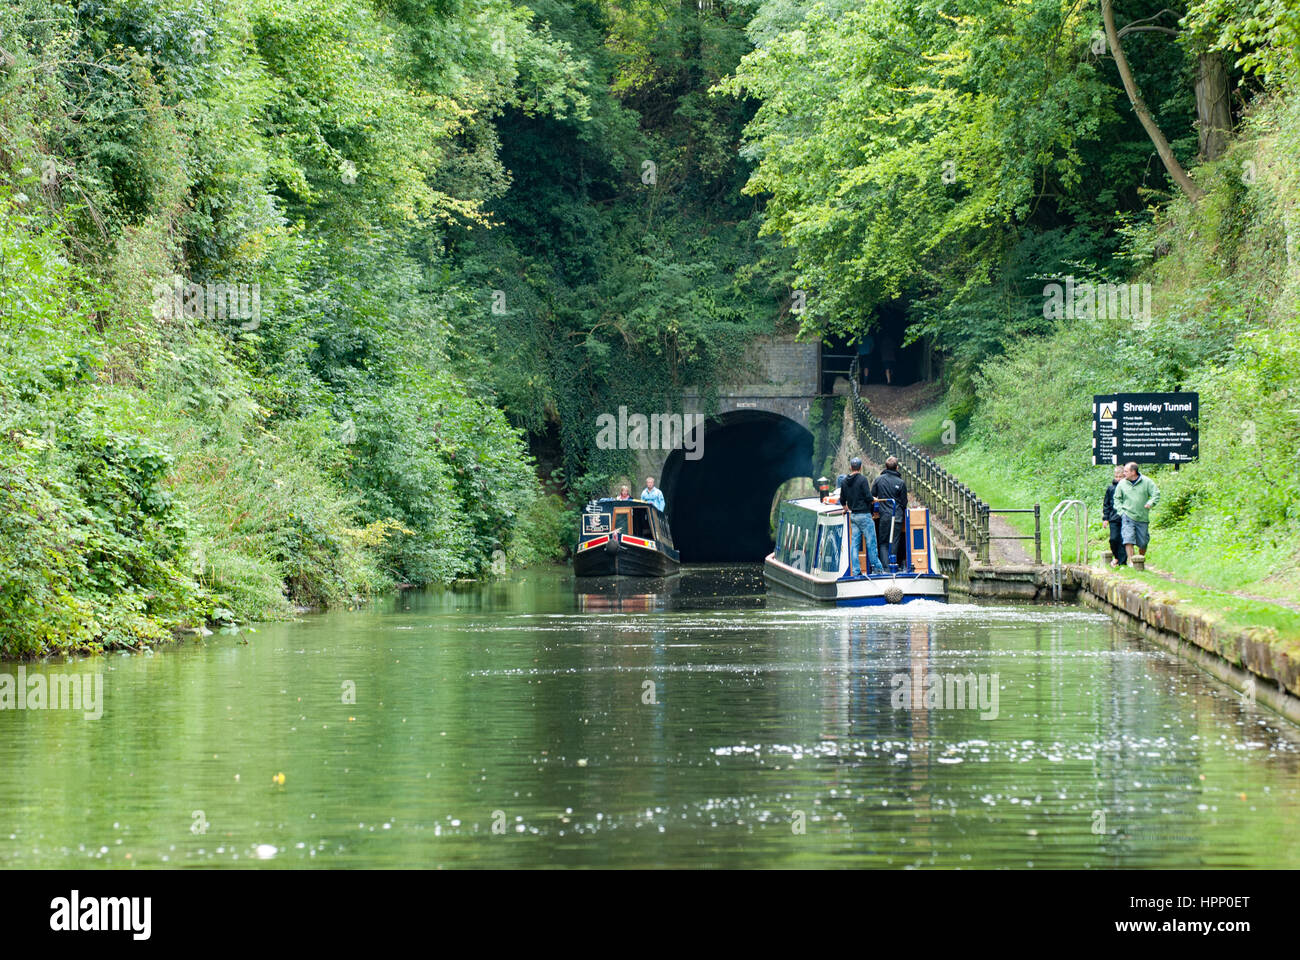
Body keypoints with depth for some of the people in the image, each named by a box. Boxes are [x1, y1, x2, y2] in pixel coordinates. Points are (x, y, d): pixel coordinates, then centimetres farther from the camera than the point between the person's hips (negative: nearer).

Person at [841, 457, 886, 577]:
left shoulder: (845, 482, 6)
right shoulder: (862, 479, -13)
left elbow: (842, 500, 14)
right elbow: (869, 498, -17)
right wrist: (873, 501, 5)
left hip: (853, 515, 6)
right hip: (864, 515, -6)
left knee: (854, 543, 6)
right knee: (871, 542, 1)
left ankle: (856, 571, 4)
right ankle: (877, 567, 6)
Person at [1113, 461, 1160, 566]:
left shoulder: (1146, 482, 0)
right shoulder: (1122, 484, 5)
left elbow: (1156, 494, 2)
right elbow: (1117, 498, 14)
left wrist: (1150, 503, -16)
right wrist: (1120, 511, 0)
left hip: (1142, 517, 0)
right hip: (1127, 516, 0)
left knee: (1142, 542, 7)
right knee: (1128, 539, -16)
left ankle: (1141, 560, 29)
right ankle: (1132, 561, -16)